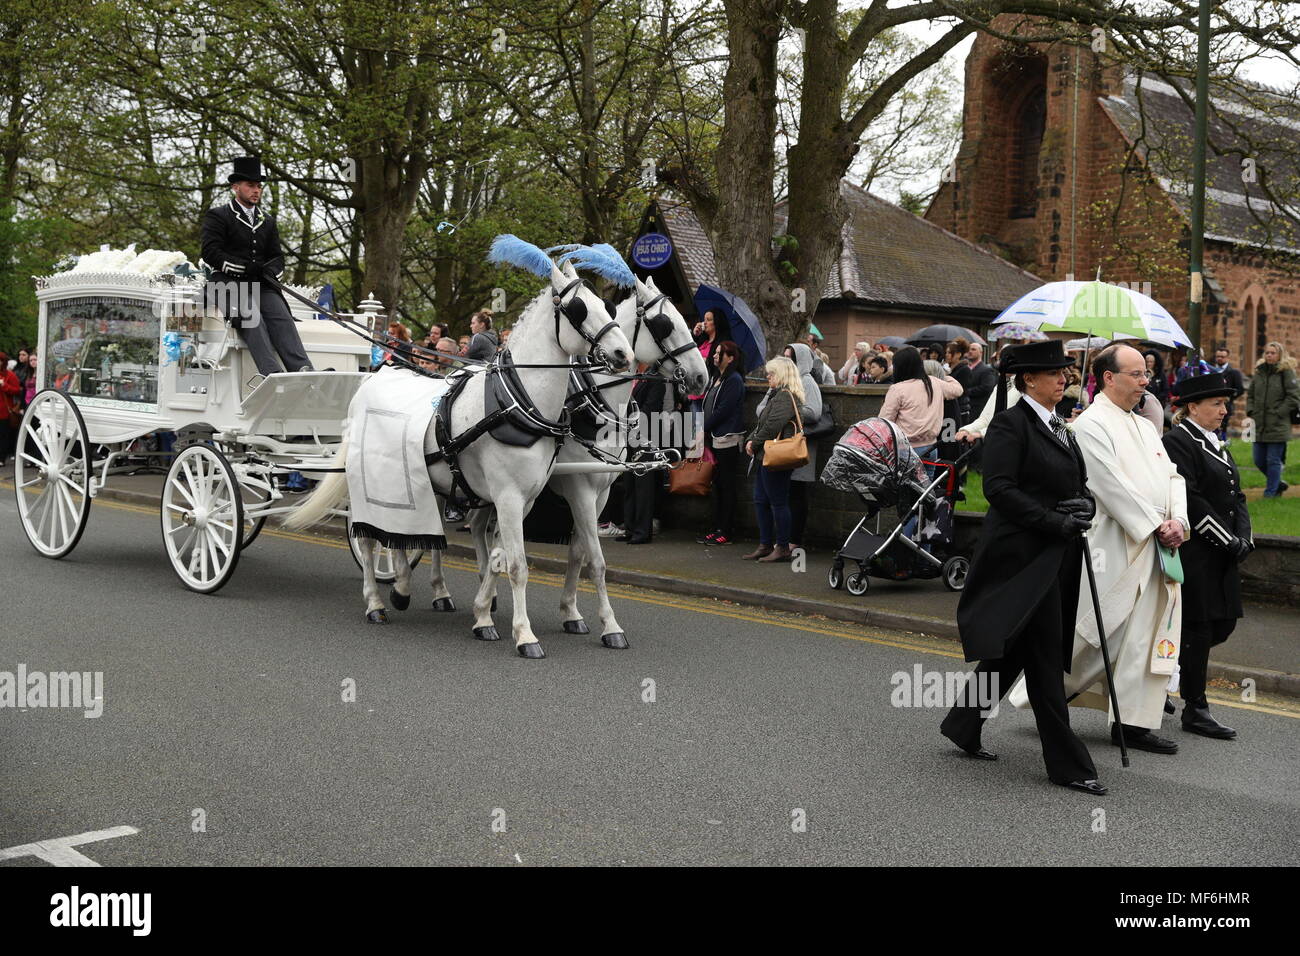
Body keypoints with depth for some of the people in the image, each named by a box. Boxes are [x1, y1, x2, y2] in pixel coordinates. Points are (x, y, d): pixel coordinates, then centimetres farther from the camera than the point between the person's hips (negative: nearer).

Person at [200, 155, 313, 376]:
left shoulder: (267, 222, 25)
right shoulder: (217, 216, 6)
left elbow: (277, 256, 21)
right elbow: (210, 252, -7)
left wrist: (271, 270, -5)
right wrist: (245, 268, -18)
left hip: (261, 285, 5)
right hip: (228, 283, -5)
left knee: (282, 317, -23)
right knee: (251, 316, -32)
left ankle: (303, 370, -40)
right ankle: (271, 373, -47)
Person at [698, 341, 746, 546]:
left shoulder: (734, 380, -11)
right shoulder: (716, 379, 17)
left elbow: (723, 410, -17)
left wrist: (704, 429, -10)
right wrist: (704, 432, 6)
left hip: (728, 440, -9)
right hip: (715, 439, 9)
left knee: (727, 486, -4)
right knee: (717, 485, 11)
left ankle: (726, 532, -1)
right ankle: (717, 529, 16)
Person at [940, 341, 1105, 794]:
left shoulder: (1060, 426, 17)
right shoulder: (1011, 424, -10)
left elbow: (1077, 483, 21)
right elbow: (999, 488, -19)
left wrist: (1085, 505, -2)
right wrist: (1055, 521, -21)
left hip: (1057, 556, 9)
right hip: (1024, 556, -9)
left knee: (1011, 649, 15)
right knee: (1045, 658, -4)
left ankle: (963, 727, 30)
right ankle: (1068, 764, 2)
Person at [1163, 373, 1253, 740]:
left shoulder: (1216, 444, 18)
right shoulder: (1178, 441, -12)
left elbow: (1235, 496, 17)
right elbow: (1189, 500, -19)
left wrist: (1244, 537, 1)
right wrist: (1228, 541, -17)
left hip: (1222, 555, 9)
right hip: (1193, 554, -9)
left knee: (1223, 624, 10)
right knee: (1198, 627, -4)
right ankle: (1195, 710, 6)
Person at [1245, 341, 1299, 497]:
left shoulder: (1286, 372, -5)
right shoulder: (1259, 372, 11)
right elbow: (1250, 395, 18)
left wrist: (1278, 413, -11)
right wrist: (1250, 413, 4)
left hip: (1278, 426, -6)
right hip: (1259, 426, 6)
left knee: (1273, 461, 0)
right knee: (1259, 461, 10)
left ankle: (1270, 492, 12)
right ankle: (1278, 484, 31)